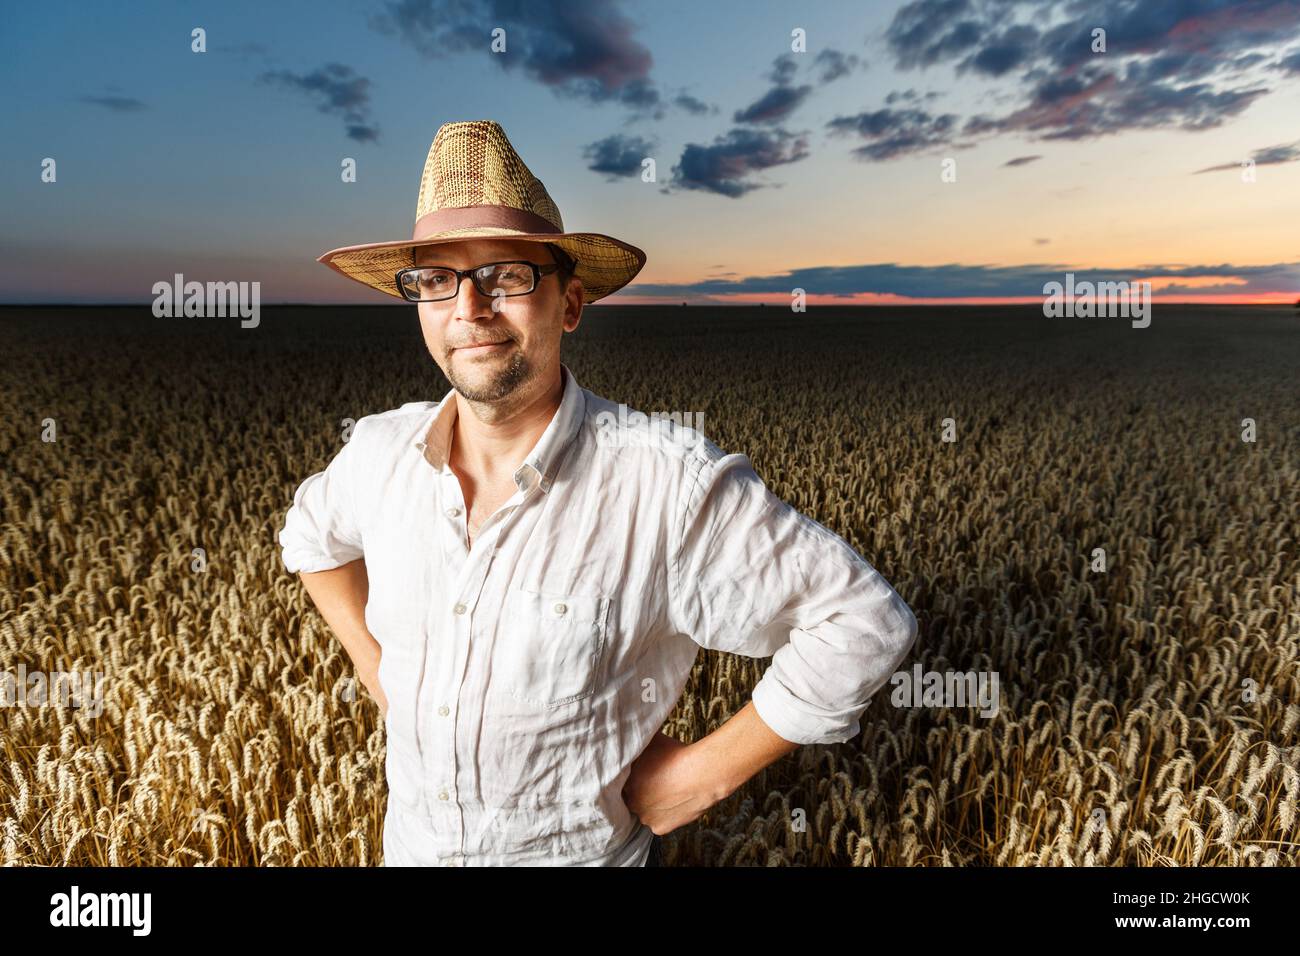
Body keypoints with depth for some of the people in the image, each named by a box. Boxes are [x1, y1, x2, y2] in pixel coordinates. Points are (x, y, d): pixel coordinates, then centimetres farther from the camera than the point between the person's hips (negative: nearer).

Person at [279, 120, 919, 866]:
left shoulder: (672, 484, -29)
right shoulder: (379, 449, -11)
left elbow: (865, 621, -23)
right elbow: (313, 533, 12)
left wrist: (709, 771, -19)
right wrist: (371, 660, 3)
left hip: (579, 849, -4)